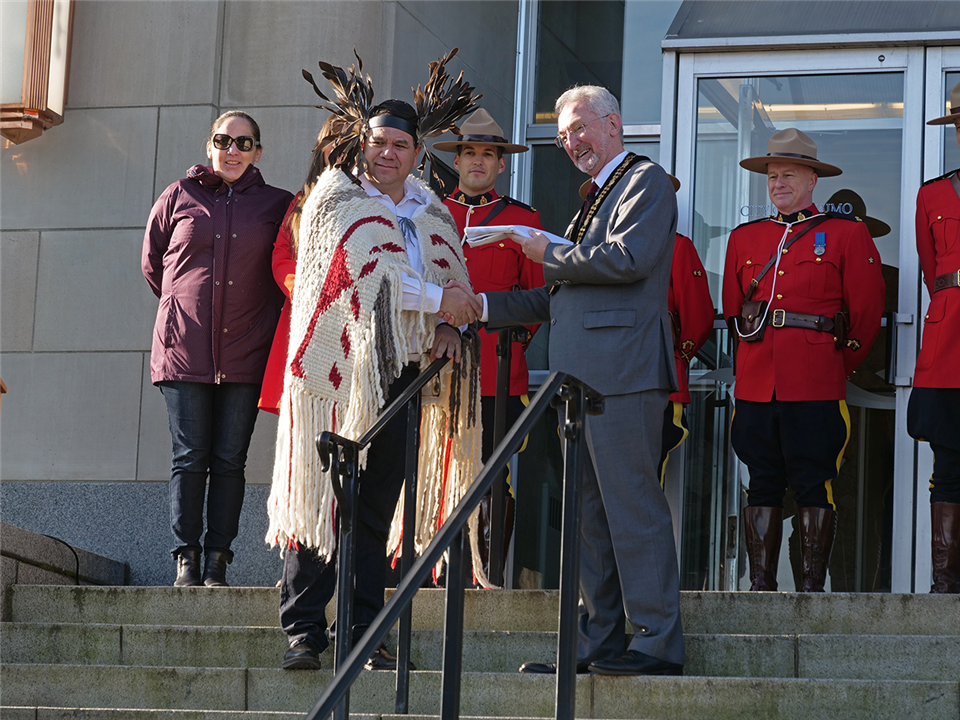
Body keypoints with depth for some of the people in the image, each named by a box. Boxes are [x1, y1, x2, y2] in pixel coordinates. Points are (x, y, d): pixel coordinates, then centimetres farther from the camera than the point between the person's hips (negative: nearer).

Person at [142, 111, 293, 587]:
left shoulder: (277, 206, 6)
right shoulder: (179, 198, 7)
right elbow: (152, 262, 17)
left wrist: (261, 312, 12)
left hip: (245, 353, 0)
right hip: (184, 348, 0)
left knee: (230, 460, 0)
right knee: (189, 458, -2)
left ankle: (218, 562, 4)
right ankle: (186, 560, 2)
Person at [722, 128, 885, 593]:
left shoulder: (847, 235, 4)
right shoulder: (744, 237, 15)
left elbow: (866, 311, 5)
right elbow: (732, 309, 22)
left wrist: (840, 364, 10)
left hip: (816, 384, -4)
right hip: (755, 380, 4)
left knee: (814, 484, -2)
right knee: (762, 483, 5)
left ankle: (812, 588, 1)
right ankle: (761, 586, 8)